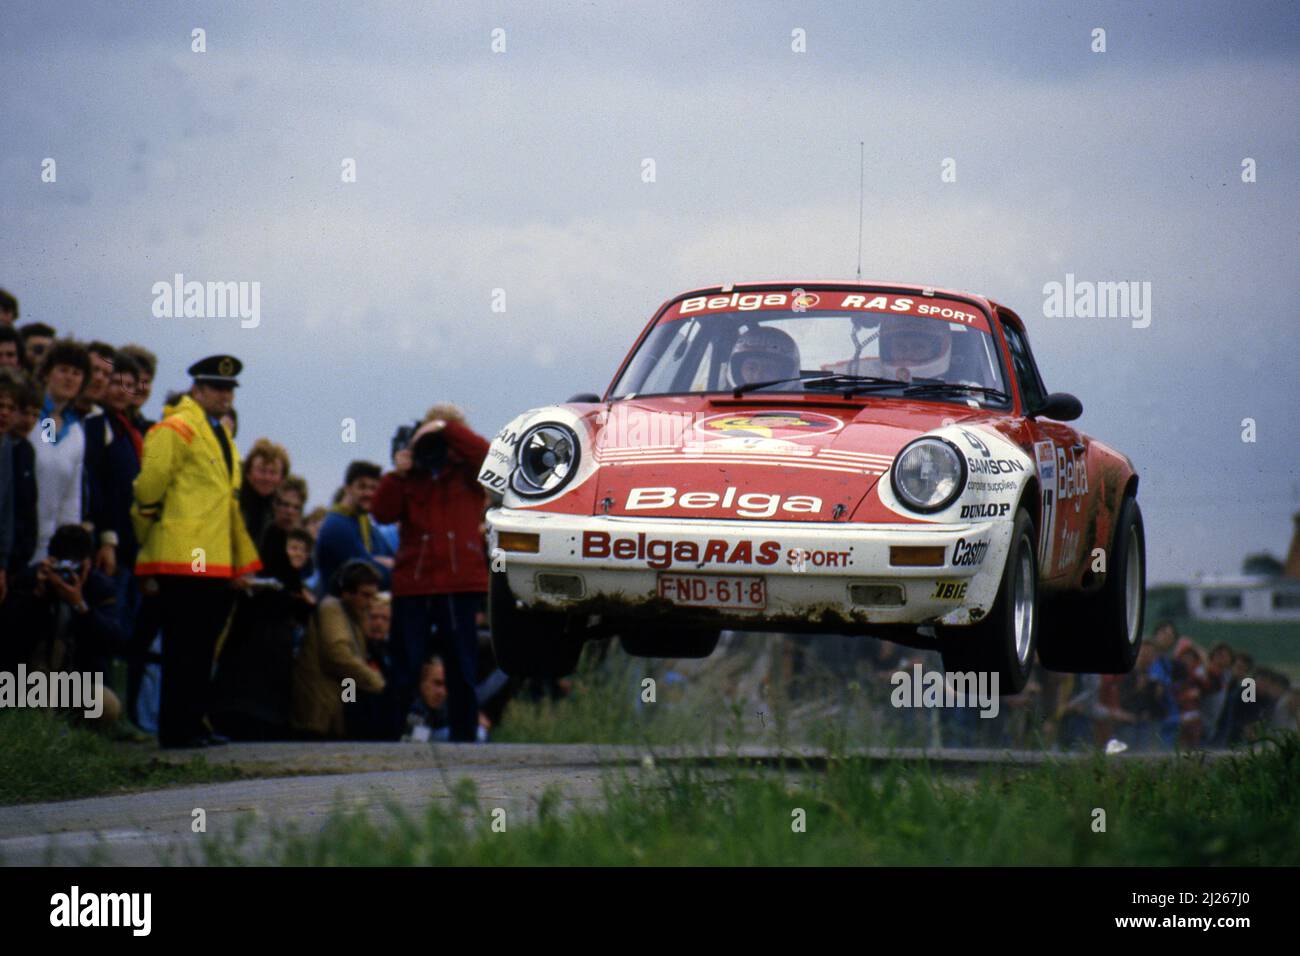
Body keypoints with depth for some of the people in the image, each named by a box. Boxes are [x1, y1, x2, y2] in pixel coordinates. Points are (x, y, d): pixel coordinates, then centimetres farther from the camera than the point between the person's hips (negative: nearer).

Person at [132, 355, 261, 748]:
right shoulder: (175, 431, -8)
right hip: (184, 562, -9)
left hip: (216, 564, 9)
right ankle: (176, 729, -4)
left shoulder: (220, 435, 22)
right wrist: (150, 535, -2)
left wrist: (243, 560, 21)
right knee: (184, 646, -7)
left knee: (203, 646, 11)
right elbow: (149, 488, -12)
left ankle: (193, 723, 16)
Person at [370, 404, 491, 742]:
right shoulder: (411, 475, 12)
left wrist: (446, 429, -11)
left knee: (462, 669, 5)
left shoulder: (468, 473, 7)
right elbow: (382, 512, 2)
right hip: (411, 586, 1)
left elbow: (484, 454, -14)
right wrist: (397, 474, -9)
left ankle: (464, 737, 9)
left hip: (460, 584, -1)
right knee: (404, 668, 2)